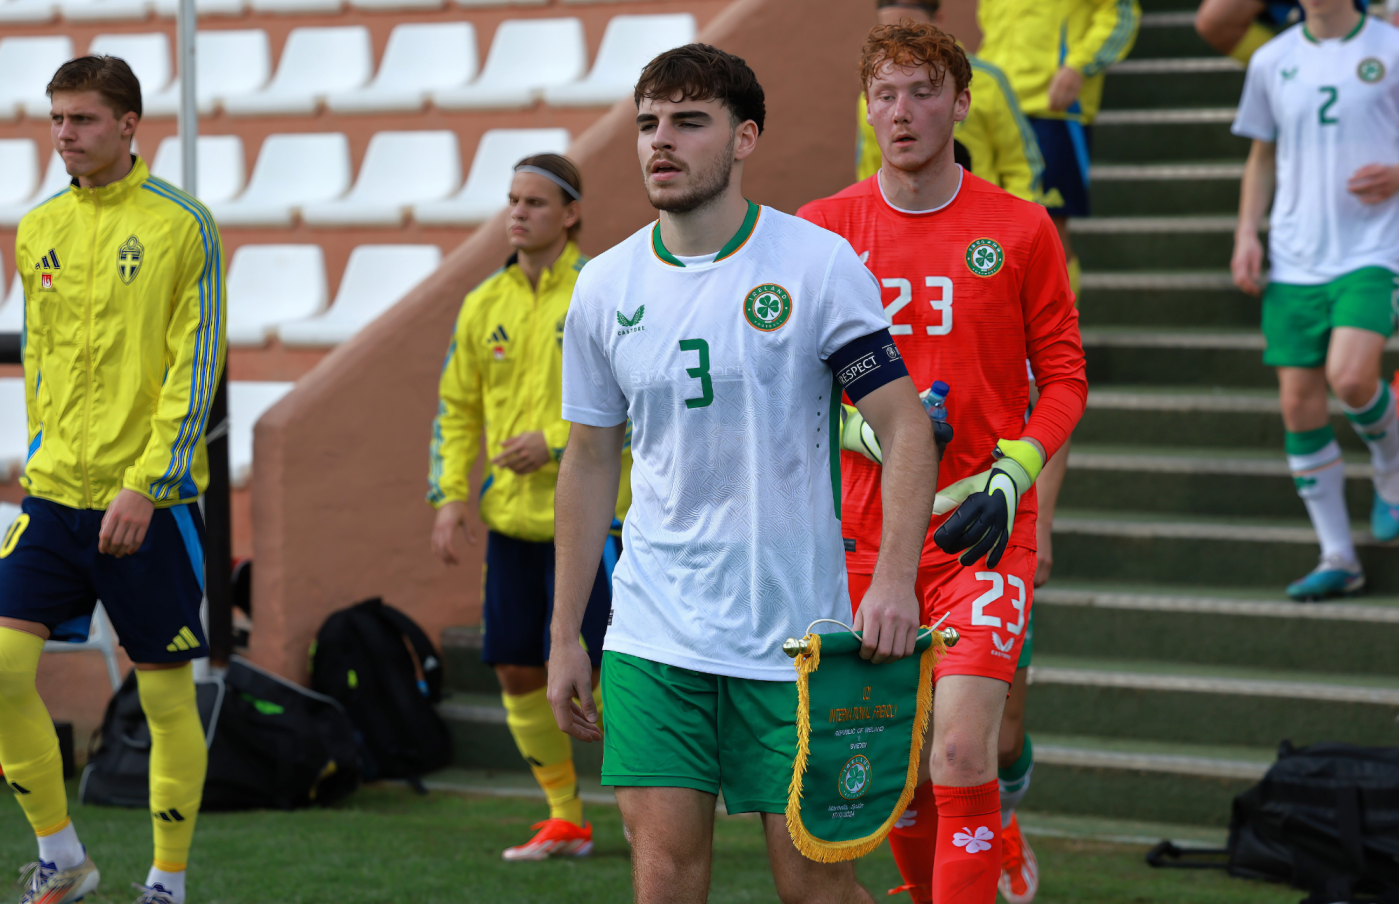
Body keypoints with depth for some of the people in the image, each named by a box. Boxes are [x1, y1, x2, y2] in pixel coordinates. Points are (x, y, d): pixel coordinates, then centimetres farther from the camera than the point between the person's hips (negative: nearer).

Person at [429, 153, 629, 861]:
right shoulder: (485, 305, 10)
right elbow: (457, 408, 15)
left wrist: (558, 443, -17)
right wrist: (449, 494, 3)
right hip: (511, 515, 6)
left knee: (591, 670, -9)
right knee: (517, 672, 5)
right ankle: (565, 821, 18)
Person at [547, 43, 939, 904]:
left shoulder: (820, 266, -6)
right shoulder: (605, 287, 5)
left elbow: (906, 427, -7)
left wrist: (894, 579, -22)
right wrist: (565, 636, 13)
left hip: (796, 635, -3)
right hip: (653, 632, 3)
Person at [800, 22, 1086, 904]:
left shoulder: (1020, 229, 0)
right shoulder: (824, 229, 4)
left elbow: (1064, 377, 4)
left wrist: (1013, 478, -11)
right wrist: (865, 427, -10)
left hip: (982, 531, -2)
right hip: (866, 530, 2)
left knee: (961, 748, -17)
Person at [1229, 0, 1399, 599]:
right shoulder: (1272, 62, 9)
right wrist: (1246, 234, 6)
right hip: (1294, 258, 4)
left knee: (1350, 376, -23)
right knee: (1299, 403, -1)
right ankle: (1338, 559, 8)